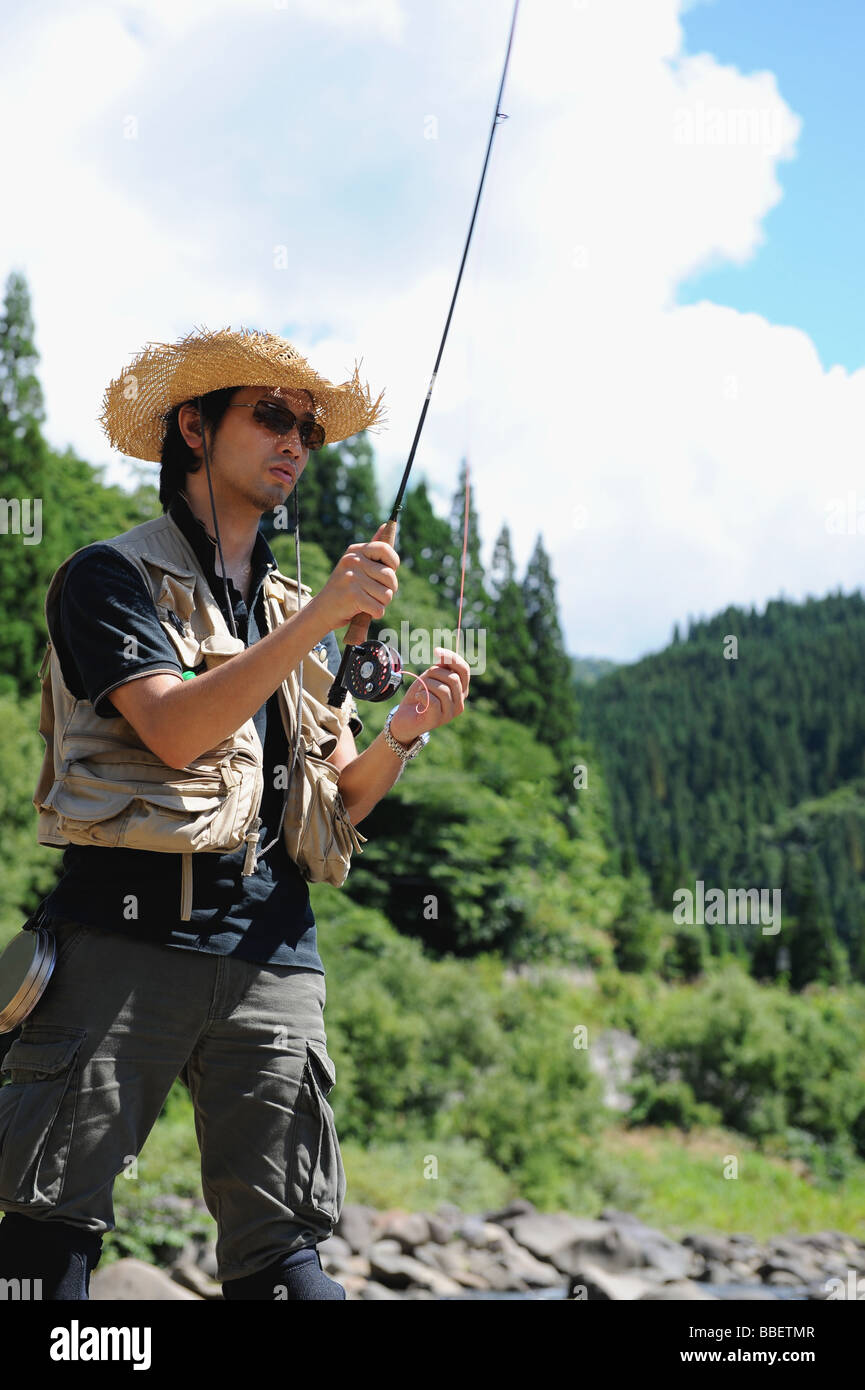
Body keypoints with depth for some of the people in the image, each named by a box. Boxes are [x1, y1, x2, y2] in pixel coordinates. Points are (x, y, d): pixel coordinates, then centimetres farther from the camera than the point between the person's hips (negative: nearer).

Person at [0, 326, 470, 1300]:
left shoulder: (303, 615, 23)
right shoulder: (112, 578, 5)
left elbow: (338, 804, 19)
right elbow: (175, 732, -12)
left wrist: (401, 735, -1)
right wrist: (318, 620, -15)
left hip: (273, 953, 5)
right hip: (128, 935, -4)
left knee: (280, 1248, 1)